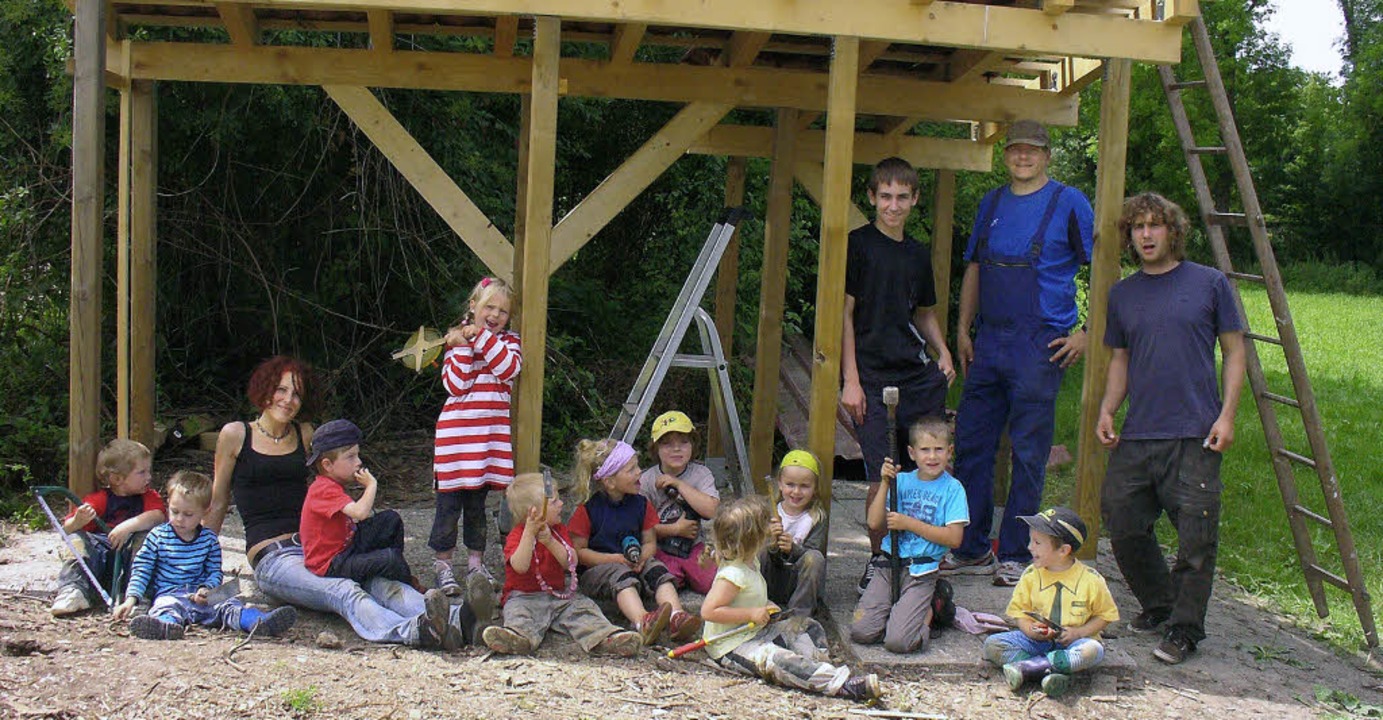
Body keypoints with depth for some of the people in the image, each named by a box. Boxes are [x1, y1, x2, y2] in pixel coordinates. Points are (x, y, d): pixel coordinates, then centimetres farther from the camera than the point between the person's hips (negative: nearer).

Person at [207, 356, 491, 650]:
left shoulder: (305, 435, 18)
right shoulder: (236, 435, 7)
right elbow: (217, 504, 14)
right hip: (273, 559, -4)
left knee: (382, 584, -28)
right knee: (344, 592, -37)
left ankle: (458, 619, -55)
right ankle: (412, 631, -65)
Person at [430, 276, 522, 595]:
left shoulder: (509, 342, 7)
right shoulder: (457, 339, 0)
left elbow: (510, 369, -16)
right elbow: (455, 387, -11)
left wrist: (481, 337, -19)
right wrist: (464, 347, -19)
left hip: (491, 434, 3)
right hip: (457, 431, -3)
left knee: (477, 502, 14)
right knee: (450, 500, 0)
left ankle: (476, 561, 24)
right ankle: (442, 565, 9)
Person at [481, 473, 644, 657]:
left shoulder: (559, 530, 13)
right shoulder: (517, 535, -4)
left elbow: (572, 562, -2)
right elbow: (520, 567, -23)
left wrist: (550, 542, -18)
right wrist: (529, 533, -31)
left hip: (561, 596, 4)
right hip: (526, 597, -4)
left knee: (583, 607, -21)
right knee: (518, 611, -33)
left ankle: (605, 638, -44)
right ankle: (520, 637, -64)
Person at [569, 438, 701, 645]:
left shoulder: (641, 504, 9)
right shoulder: (588, 510, -5)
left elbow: (650, 542, 12)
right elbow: (578, 551, -6)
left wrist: (642, 556, -13)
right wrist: (615, 559, -17)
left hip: (634, 566, 5)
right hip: (596, 569, -4)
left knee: (657, 569, -24)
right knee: (622, 576, -35)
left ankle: (676, 617, -48)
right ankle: (642, 621, -61)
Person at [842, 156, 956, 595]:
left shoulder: (918, 254, 16)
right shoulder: (857, 245, -1)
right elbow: (844, 313, -4)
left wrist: (943, 354, 10)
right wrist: (851, 380, -10)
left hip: (918, 375, 5)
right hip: (873, 378, -5)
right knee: (883, 476, -7)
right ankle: (878, 560, 10)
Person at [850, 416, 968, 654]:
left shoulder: (952, 489, -2)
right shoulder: (902, 481, 8)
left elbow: (954, 538, -11)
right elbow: (874, 522, 0)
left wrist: (908, 523, -10)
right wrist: (885, 484, -9)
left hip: (920, 573, -3)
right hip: (888, 565, 3)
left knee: (897, 641, -17)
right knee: (861, 632, -11)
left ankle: (930, 608, 11)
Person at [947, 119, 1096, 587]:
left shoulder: (1068, 203, -1)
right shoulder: (992, 204, 15)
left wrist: (1087, 332, -9)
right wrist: (963, 329, 13)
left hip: (1040, 346, -5)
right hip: (988, 345, 6)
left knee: (1028, 453, 0)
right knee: (970, 443, 7)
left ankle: (1015, 556, 9)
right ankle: (972, 550, 19)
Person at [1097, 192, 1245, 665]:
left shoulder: (1209, 283, 3)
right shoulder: (1122, 294, 13)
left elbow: (1234, 352, 5)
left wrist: (1227, 415, -6)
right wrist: (1107, 410, 5)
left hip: (1195, 435, -4)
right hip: (1136, 435, 4)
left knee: (1195, 537, -4)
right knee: (1122, 524, 5)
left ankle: (1184, 629, 8)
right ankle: (1157, 605, 27)